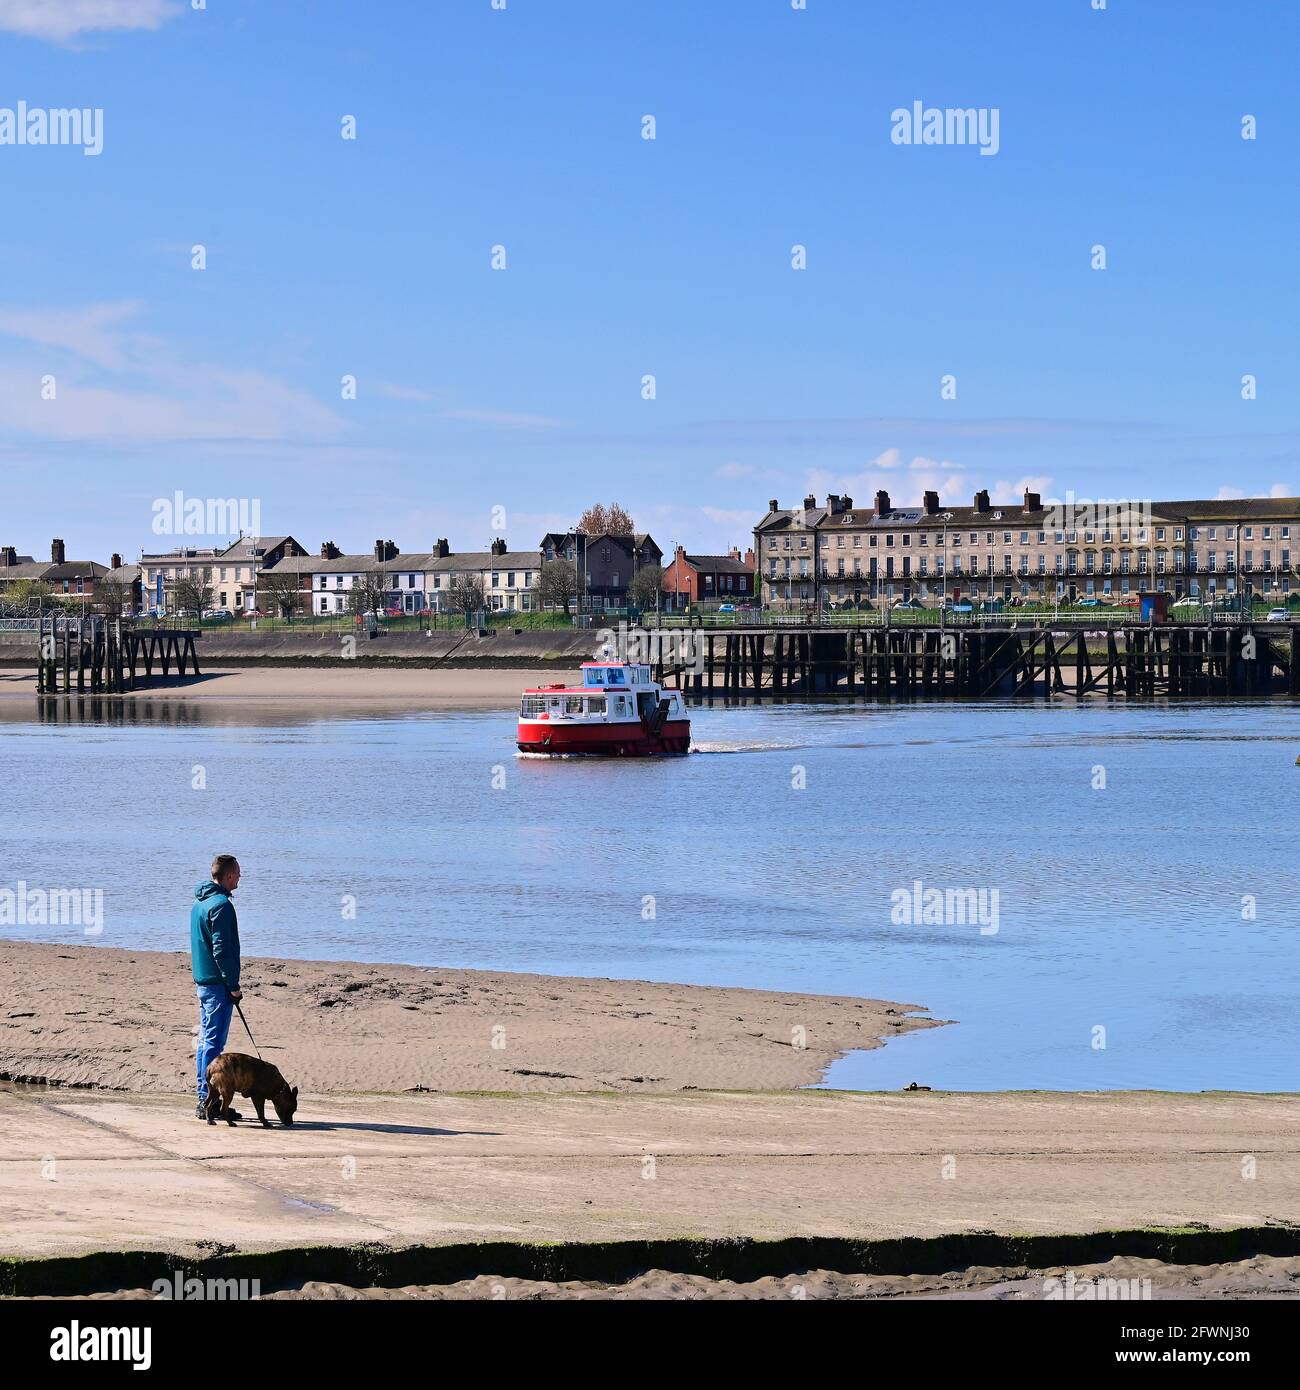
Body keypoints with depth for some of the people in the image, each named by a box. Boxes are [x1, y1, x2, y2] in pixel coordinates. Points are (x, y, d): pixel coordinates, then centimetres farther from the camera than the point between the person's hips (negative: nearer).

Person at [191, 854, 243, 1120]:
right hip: (218, 983, -10)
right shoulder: (221, 905, -15)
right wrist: (233, 985, -16)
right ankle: (208, 1101, -10)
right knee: (214, 1042, -9)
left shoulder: (198, 903, 16)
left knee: (206, 1040, 13)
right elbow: (221, 949, -20)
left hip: (202, 981, 10)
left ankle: (204, 1098, 17)